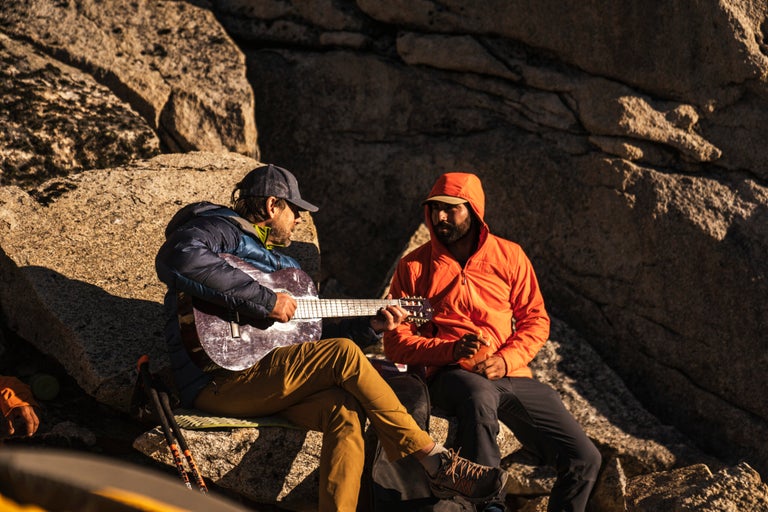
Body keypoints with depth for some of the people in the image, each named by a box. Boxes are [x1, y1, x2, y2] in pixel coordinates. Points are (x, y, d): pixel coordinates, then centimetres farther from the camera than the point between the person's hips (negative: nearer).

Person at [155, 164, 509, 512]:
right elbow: (178, 259, -26)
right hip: (218, 380, -9)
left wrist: (370, 324, 20)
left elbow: (312, 330, 29)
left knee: (344, 409, -20)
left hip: (259, 381, 9)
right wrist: (265, 300, -23)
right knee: (345, 354, -19)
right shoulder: (221, 229, -1)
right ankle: (436, 462, -13)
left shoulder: (281, 263, 28)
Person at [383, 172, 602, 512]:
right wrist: (451, 349, -16)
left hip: (512, 376, 3)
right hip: (452, 375, -3)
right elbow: (396, 343, 2)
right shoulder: (414, 266, 5)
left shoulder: (509, 255, 10)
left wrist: (506, 360, -10)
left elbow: (535, 320, 10)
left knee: (584, 459, -12)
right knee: (479, 395, -41)